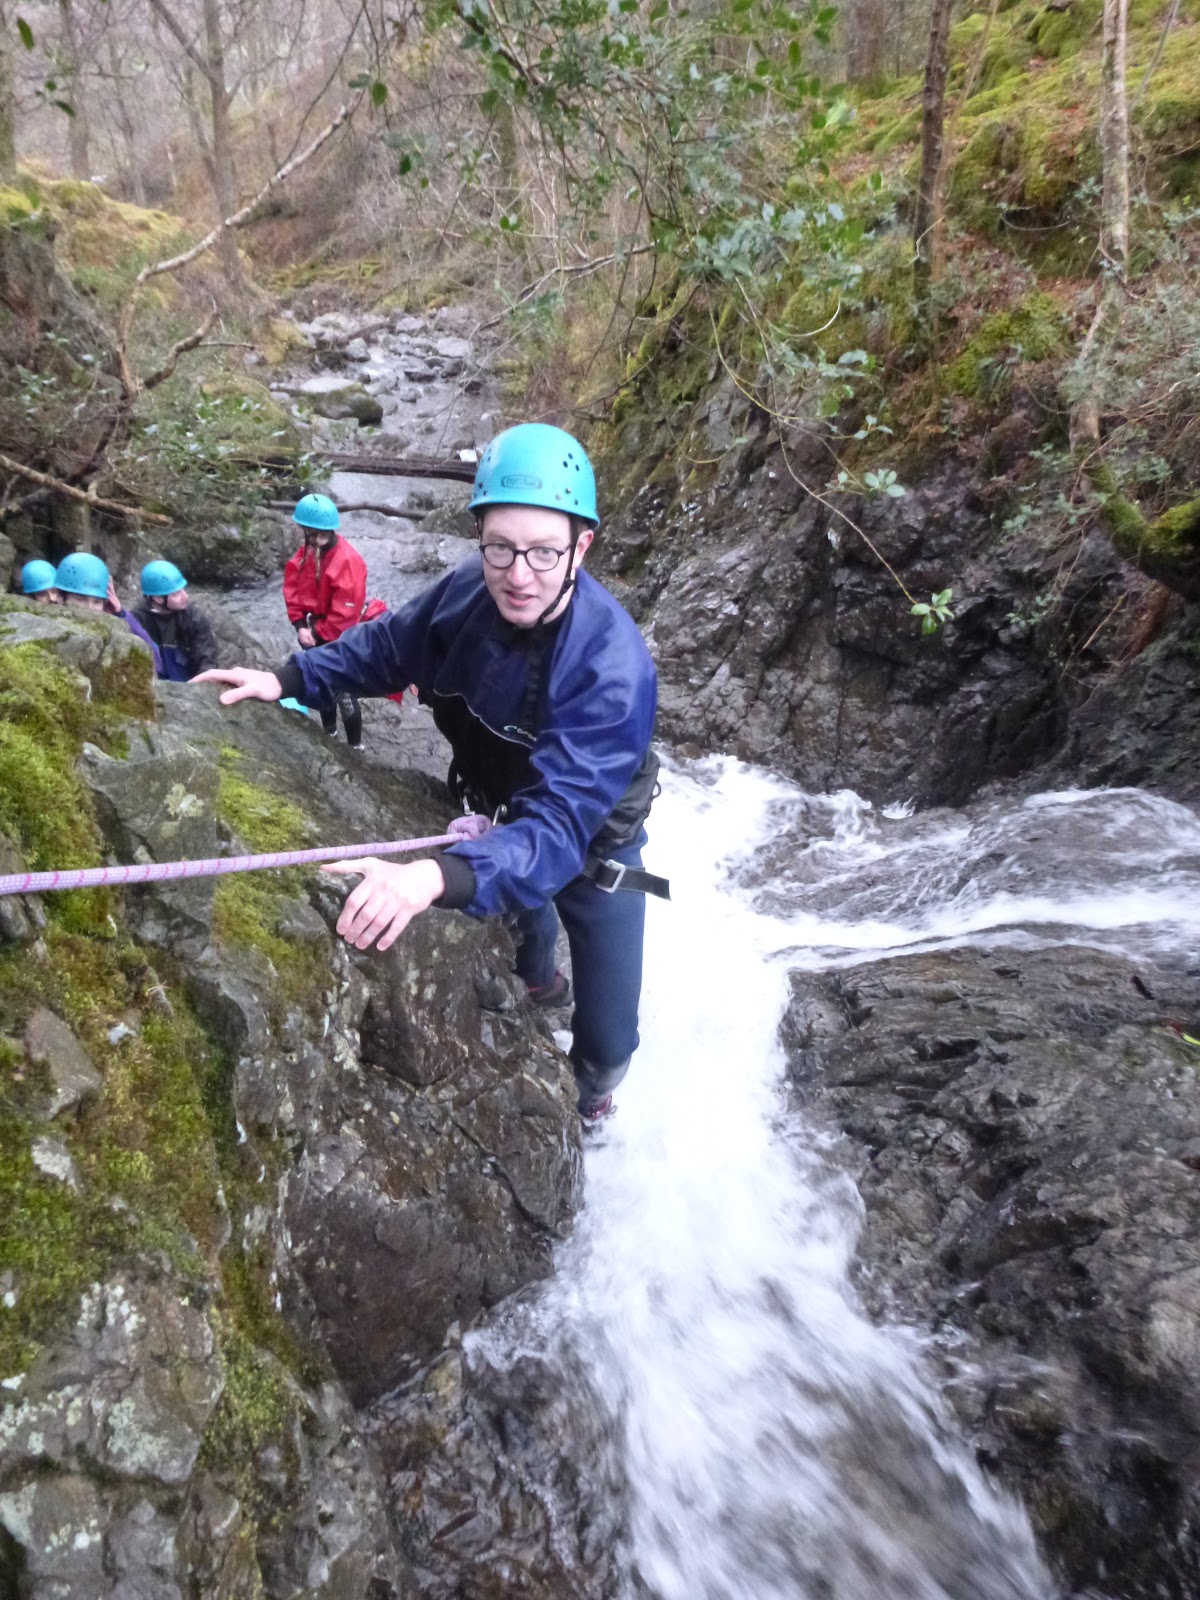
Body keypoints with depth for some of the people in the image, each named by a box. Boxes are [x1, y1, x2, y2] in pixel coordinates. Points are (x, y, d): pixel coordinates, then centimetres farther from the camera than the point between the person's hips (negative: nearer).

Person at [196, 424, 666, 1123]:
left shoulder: (612, 667, -41)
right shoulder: (469, 592, -23)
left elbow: (557, 825, -49)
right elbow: (388, 645, -1)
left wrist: (438, 877, -64)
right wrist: (290, 679, -13)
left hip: (594, 840, -4)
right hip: (503, 815, 5)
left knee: (609, 1032, 4)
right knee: (519, 910, 34)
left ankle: (590, 1099, 43)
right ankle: (537, 979, 72)